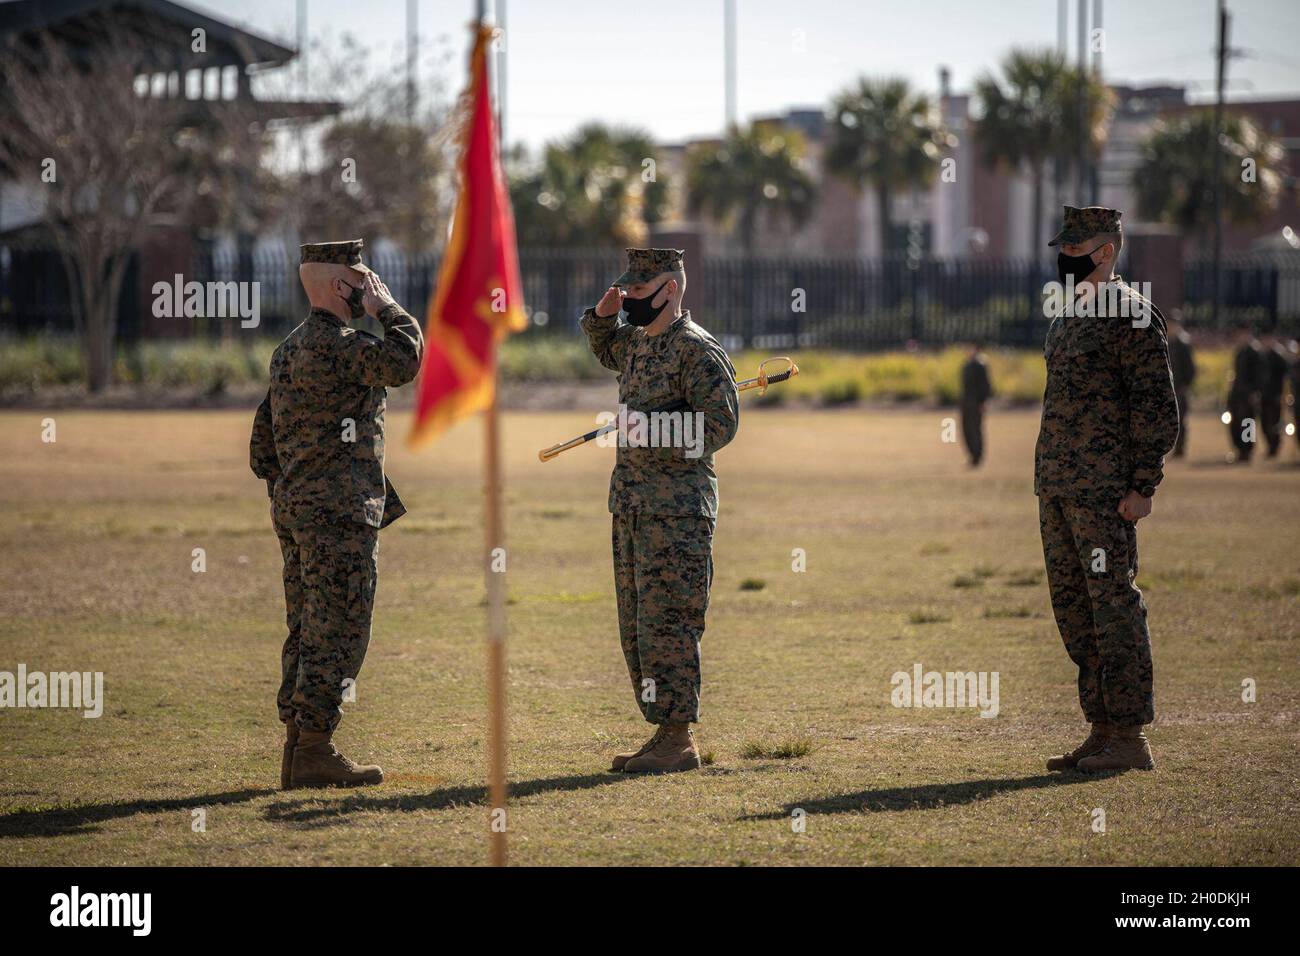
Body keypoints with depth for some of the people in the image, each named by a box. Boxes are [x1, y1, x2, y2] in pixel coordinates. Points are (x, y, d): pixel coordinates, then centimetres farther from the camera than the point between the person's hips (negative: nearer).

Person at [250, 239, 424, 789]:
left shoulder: (289, 348, 17)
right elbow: (403, 360, -27)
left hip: (295, 510, 10)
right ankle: (314, 751, -9)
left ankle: (297, 749, 13)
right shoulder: (336, 344, -15)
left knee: (308, 632, 12)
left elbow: (263, 435, 21)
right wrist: (385, 307, -11)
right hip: (338, 511, -10)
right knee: (336, 634, -8)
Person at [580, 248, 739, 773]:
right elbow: (608, 352, 38)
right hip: (631, 506, 9)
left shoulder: (697, 349, -12)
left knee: (667, 625, -10)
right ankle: (662, 732, 17)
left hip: (677, 509, -9)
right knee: (636, 627, 11)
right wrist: (602, 317, 18)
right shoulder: (637, 340, 15)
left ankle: (679, 740, -7)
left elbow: (720, 423, -16)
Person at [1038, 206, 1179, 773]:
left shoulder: (1132, 316, -9)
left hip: (1104, 491, -9)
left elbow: (1158, 407, -13)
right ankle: (1102, 730, 15)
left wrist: (1143, 487, -18)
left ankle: (1130, 738, -5)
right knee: (1072, 606, 10)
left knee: (1114, 605, -7)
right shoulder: (1068, 317, 18)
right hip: (1057, 488, 9)